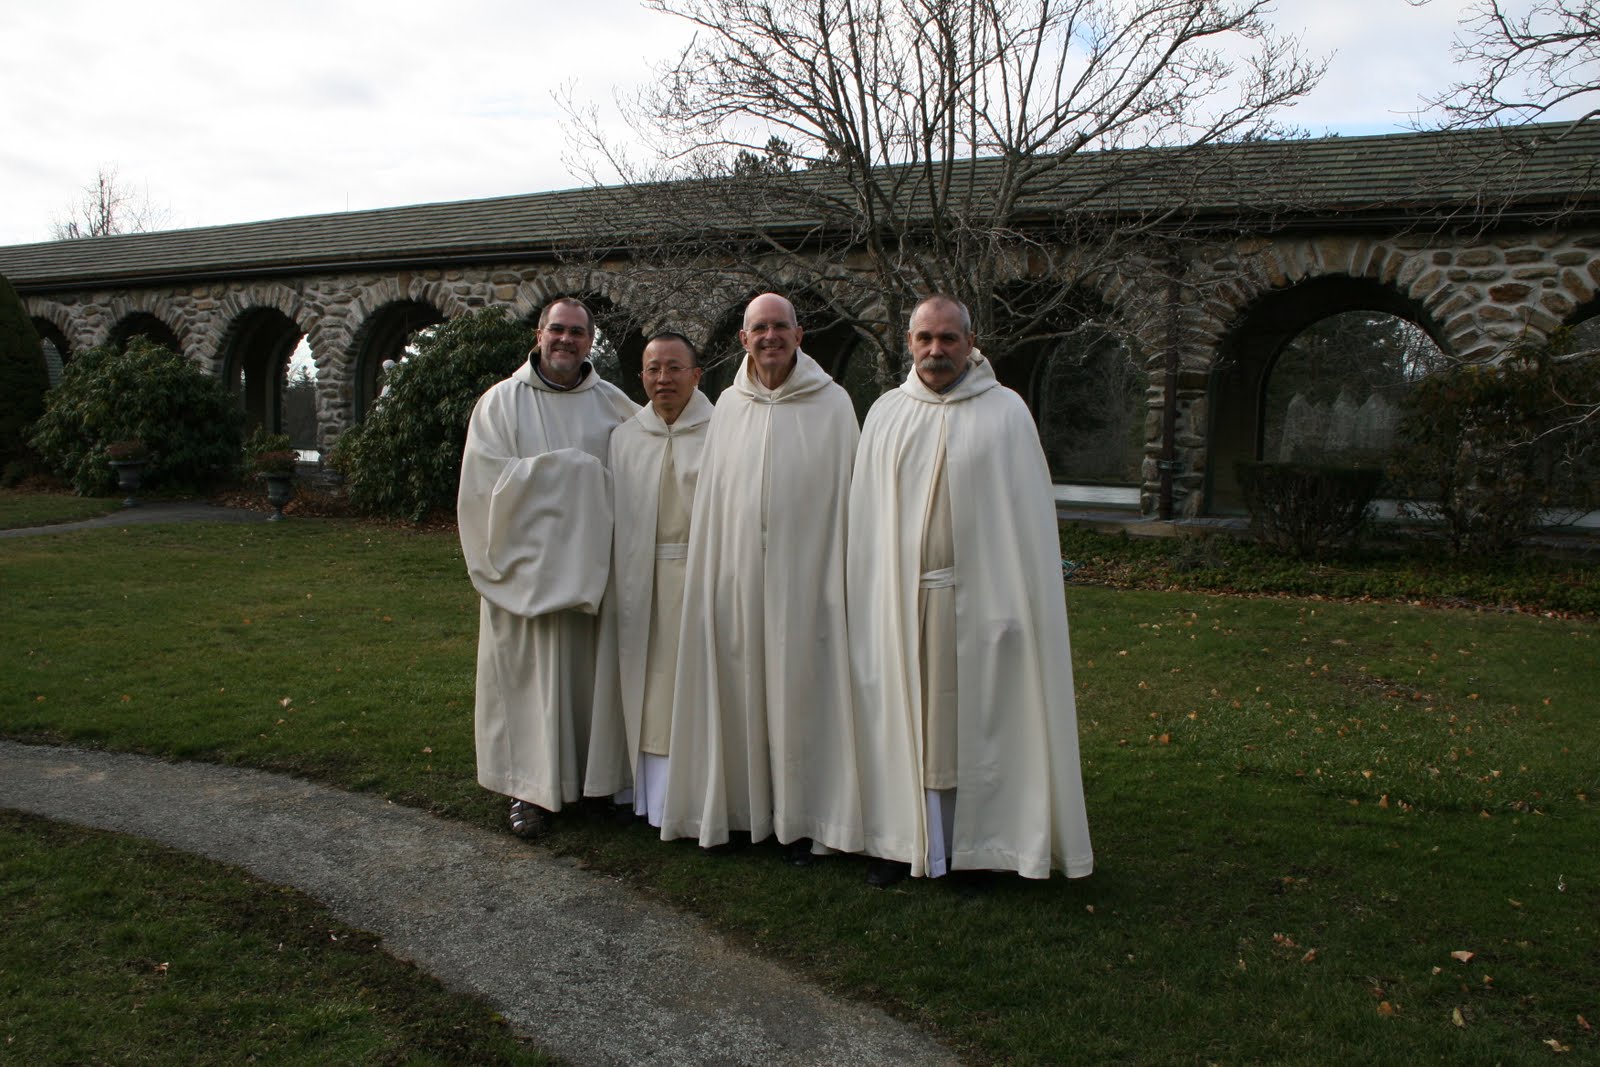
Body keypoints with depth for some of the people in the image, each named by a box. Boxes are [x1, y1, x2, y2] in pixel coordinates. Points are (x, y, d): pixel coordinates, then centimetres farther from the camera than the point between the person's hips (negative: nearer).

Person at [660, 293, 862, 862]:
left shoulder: (832, 404, -1)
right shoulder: (728, 406, 9)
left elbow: (846, 493, -2)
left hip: (802, 574, -3)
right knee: (744, 691, 8)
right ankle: (748, 805, 23)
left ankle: (802, 818, 16)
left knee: (799, 691, 3)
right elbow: (712, 496, 12)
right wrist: (710, 575, 8)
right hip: (738, 574, 3)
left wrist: (841, 576, -7)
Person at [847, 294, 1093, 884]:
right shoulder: (885, 414, 7)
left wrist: (1019, 606, -9)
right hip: (897, 601, 3)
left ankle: (977, 845, 21)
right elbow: (866, 515, 10)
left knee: (973, 719, 6)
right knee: (903, 719, 9)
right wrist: (867, 598, 6)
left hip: (974, 596, -2)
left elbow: (1025, 515, -4)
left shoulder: (1004, 412, -2)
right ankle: (902, 840, 22)